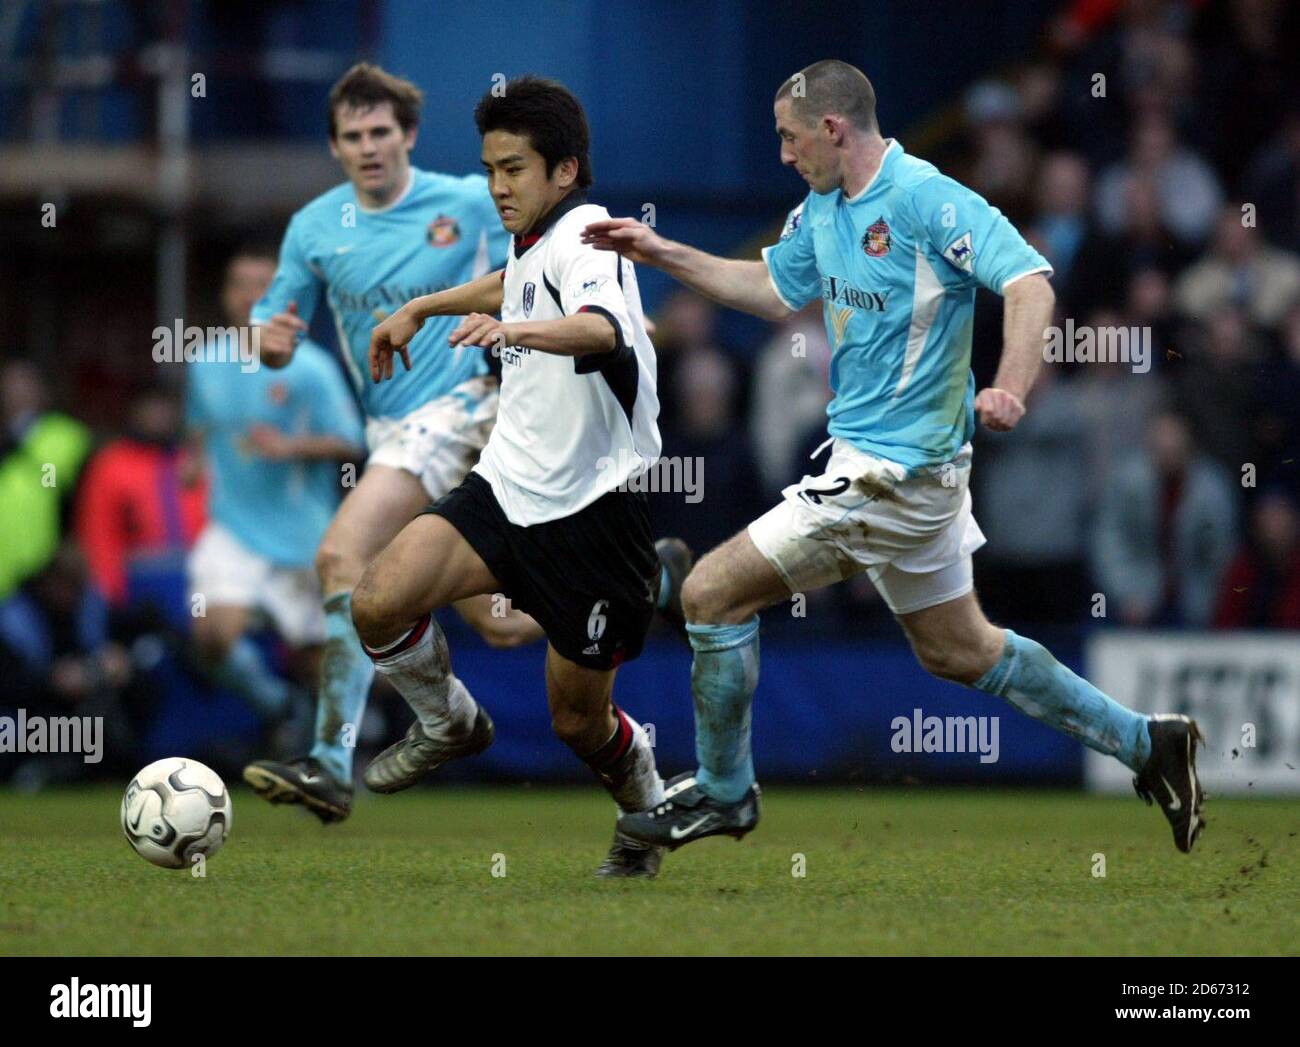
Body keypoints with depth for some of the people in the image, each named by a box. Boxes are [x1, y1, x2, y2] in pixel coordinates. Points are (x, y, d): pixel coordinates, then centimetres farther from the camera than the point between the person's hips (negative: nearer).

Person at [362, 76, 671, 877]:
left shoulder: (585, 238, -16)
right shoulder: (533, 246, 10)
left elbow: (602, 328, -40)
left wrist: (515, 329, -58)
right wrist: (421, 309, 43)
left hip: (591, 505, -7)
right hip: (507, 488, 7)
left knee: (579, 722, 4)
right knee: (380, 604, -18)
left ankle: (650, 810, 37)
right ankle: (450, 725, 12)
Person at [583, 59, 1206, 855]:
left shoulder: (926, 199, -18)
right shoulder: (821, 209, 10)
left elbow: (1030, 283, -26)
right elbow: (775, 291, 26)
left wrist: (1011, 387, -41)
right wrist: (661, 254, 19)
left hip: (893, 472, -10)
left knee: (714, 592, -6)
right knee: (959, 651, 18)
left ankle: (722, 792, 9)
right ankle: (1145, 744, 24)